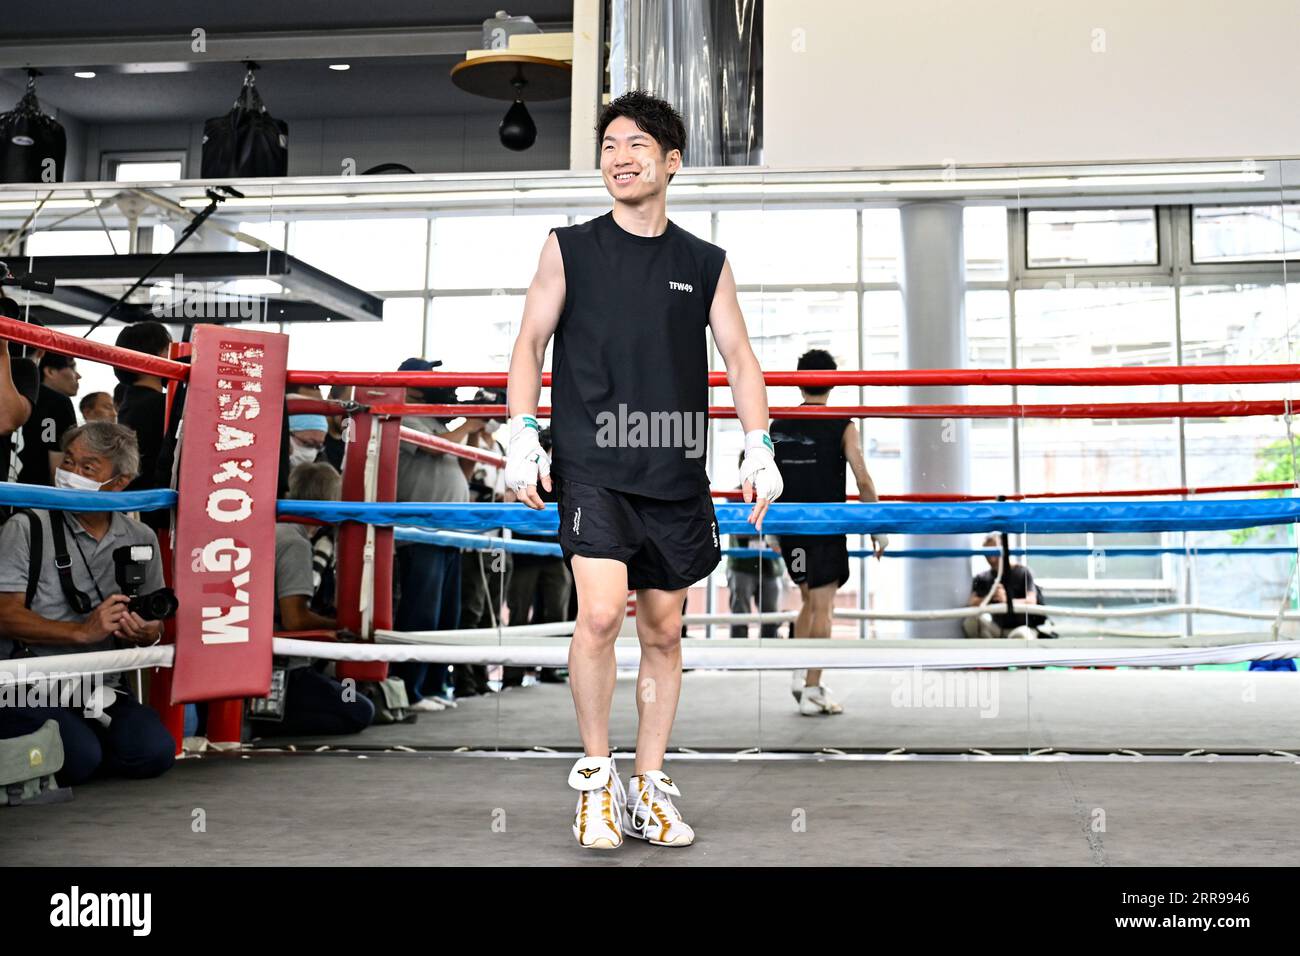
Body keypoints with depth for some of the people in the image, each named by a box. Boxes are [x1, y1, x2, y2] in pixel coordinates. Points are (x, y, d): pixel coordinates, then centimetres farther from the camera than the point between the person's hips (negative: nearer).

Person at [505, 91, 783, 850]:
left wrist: (759, 450, 0)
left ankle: (651, 789, 19)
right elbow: (531, 343, 8)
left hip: (676, 473, 3)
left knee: (664, 630, 6)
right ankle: (597, 775, 1)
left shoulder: (706, 265, 11)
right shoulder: (570, 248, 7)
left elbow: (739, 358, 10)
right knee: (601, 614, -18)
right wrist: (523, 435, -3)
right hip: (593, 466, -2)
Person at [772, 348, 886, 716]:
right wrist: (877, 529, -2)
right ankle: (812, 691, -1)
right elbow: (863, 480, -10)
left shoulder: (778, 427, 6)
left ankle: (800, 673, 12)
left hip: (789, 528, 4)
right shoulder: (842, 427, -5)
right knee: (821, 608, 0)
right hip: (828, 528, -4)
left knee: (810, 601, 20)